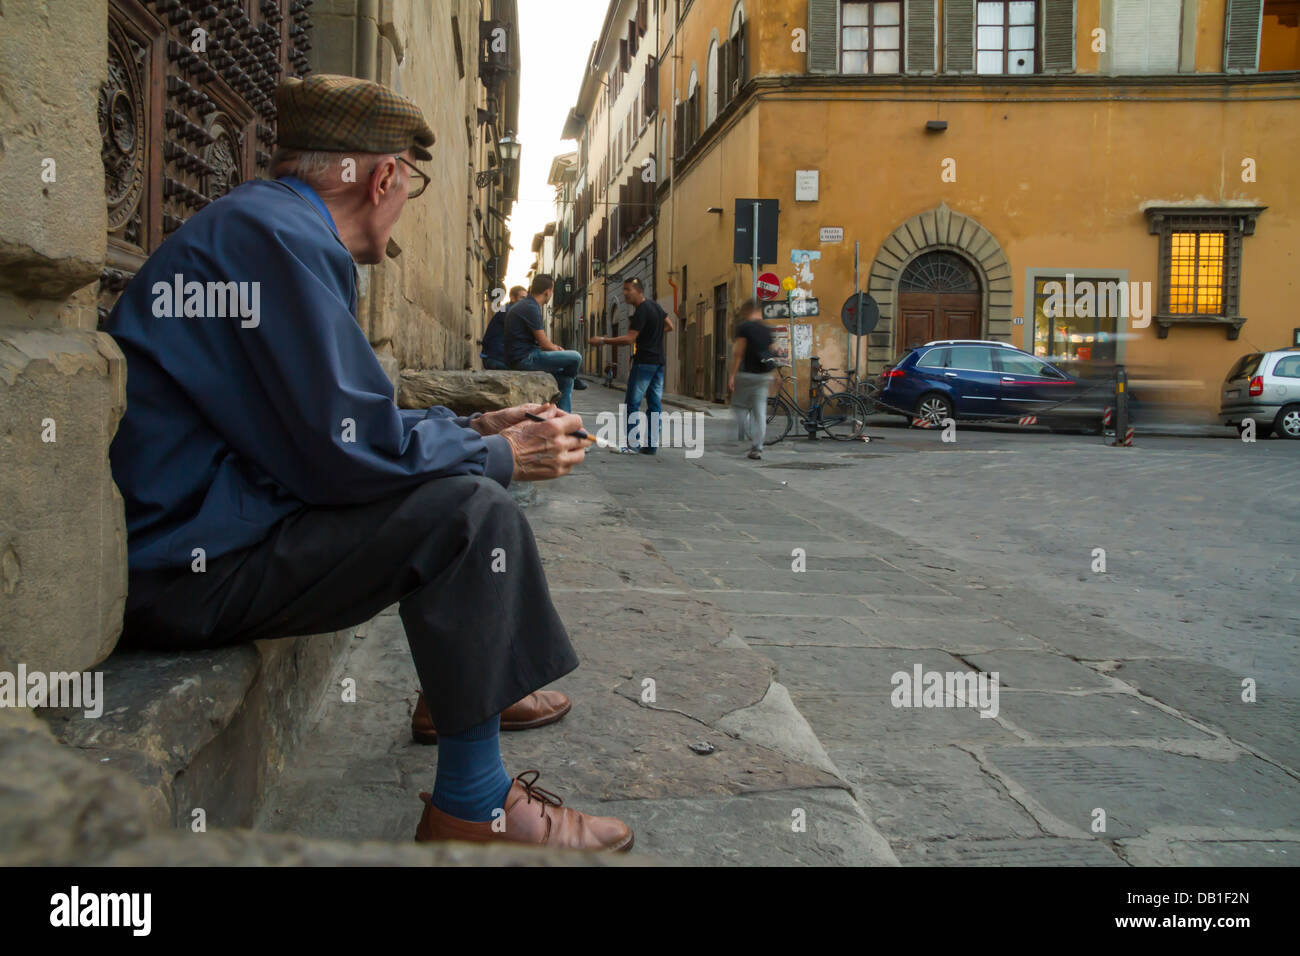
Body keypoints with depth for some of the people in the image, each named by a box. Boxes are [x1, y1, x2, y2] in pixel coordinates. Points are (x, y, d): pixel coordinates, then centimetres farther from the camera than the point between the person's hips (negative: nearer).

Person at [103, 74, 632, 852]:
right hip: (182, 562, -11)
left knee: (455, 479, 18)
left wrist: (472, 429, 16)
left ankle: (458, 691, 30)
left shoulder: (273, 226, 14)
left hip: (212, 517, 11)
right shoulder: (277, 235, -18)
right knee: (472, 512, -21)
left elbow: (338, 418, 18)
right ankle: (472, 810, -11)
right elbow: (347, 450, -22)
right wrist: (500, 456, -8)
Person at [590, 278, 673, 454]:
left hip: (644, 361, -9)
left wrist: (602, 340, -19)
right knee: (655, 403, 7)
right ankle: (652, 444, 7)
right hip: (660, 360, 9)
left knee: (632, 403, -6)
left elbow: (629, 339, -22)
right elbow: (670, 326, 24)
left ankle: (632, 443, -9)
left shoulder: (641, 311, -14)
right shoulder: (655, 305, 13)